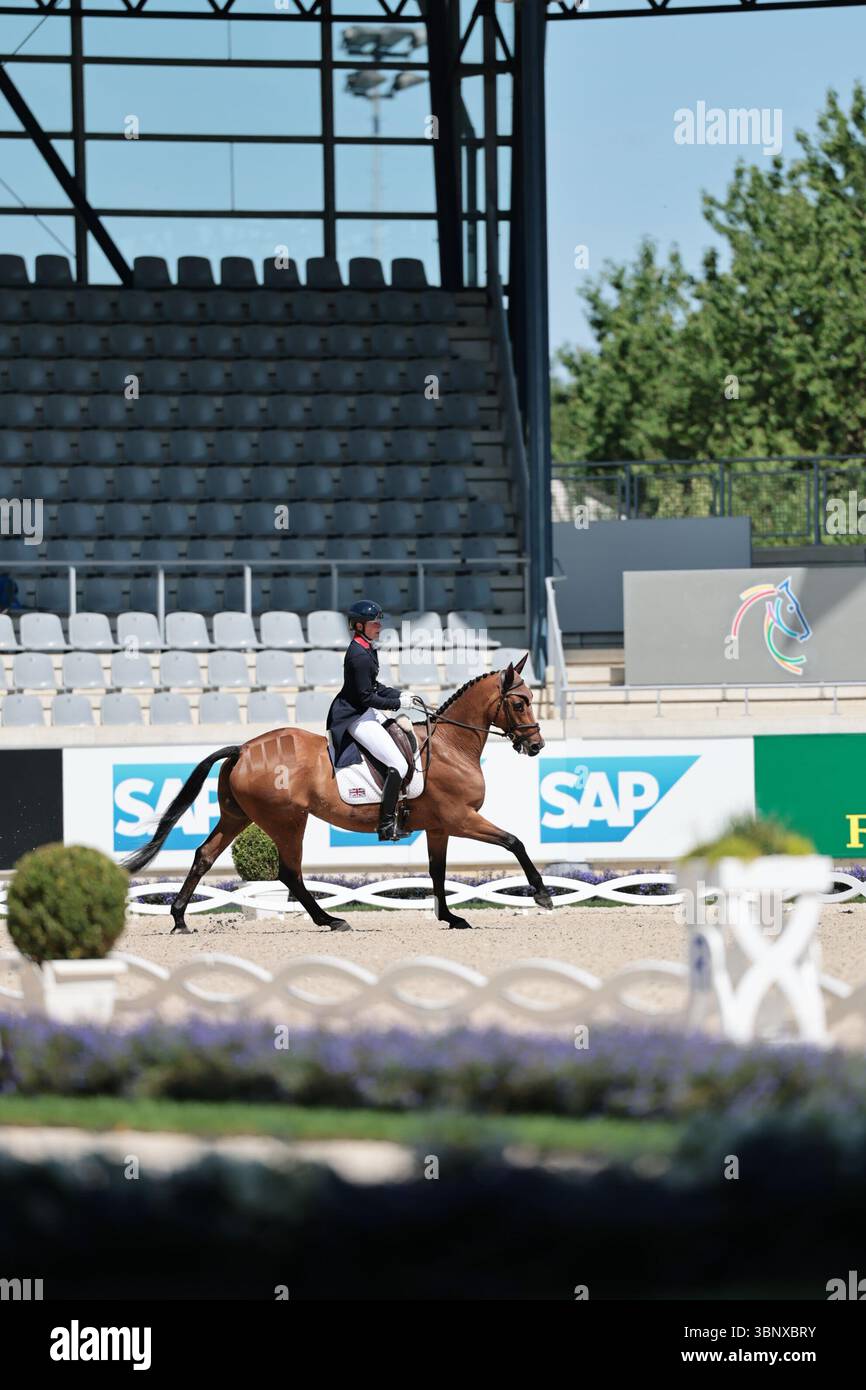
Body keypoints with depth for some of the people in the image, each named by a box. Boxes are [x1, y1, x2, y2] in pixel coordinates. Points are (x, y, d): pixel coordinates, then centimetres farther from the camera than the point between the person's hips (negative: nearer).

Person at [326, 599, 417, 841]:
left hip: (366, 712, 11)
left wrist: (399, 694, 10)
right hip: (355, 718, -11)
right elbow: (367, 696, -21)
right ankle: (387, 826, -14)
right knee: (399, 765, -14)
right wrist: (398, 702, -13)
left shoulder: (366, 649, 11)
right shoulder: (359, 655, -22)